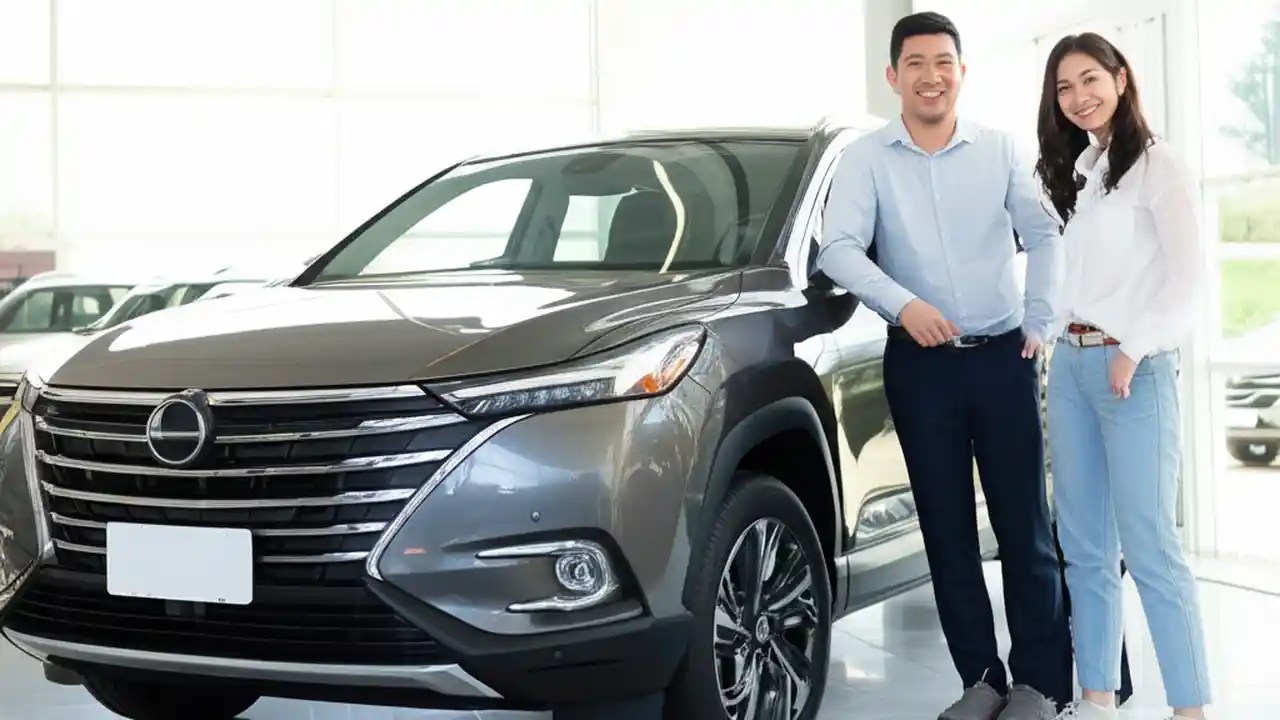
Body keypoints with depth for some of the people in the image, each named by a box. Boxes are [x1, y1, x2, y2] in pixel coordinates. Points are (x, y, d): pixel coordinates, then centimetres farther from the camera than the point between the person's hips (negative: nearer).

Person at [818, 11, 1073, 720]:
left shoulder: (1000, 149, 4)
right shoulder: (866, 158, -1)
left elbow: (1043, 236, 8)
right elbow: (839, 247, -12)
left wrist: (1040, 322, -1)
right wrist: (903, 304, -26)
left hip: (1004, 357, 0)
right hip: (921, 363, 0)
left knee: (1025, 524, 1)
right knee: (947, 529, 5)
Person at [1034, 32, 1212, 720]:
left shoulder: (1157, 164, -5)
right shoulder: (1077, 169, 17)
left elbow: (1186, 276, -12)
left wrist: (1134, 349, -16)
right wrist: (1050, 332, 9)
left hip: (1132, 370, -7)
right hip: (1069, 365, 7)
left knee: (1148, 547, -9)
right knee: (1085, 547, 7)